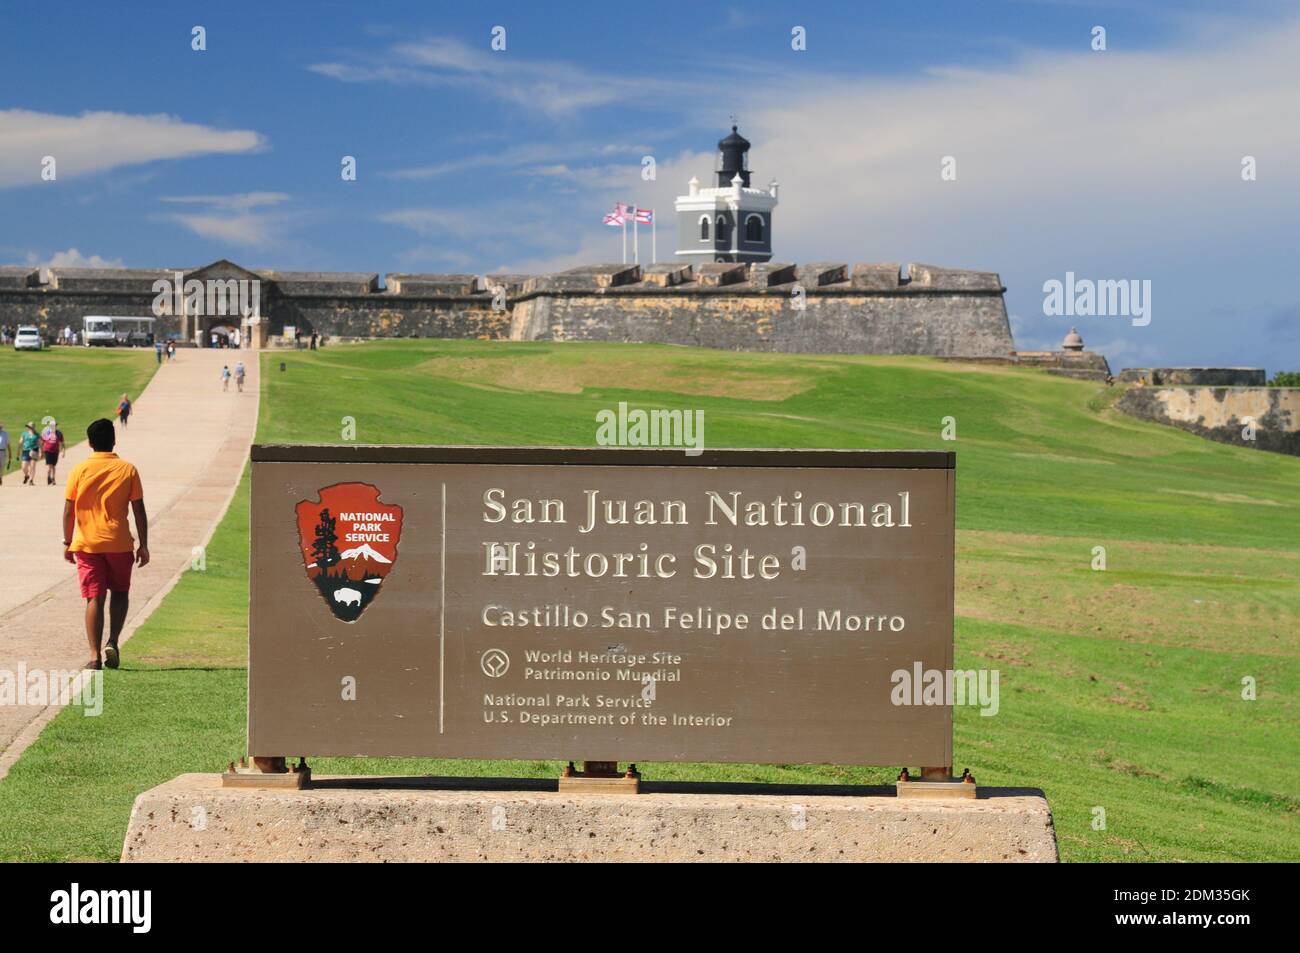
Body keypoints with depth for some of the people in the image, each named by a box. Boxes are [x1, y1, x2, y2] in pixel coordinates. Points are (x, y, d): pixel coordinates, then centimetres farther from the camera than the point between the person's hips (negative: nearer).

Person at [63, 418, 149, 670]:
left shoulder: (79, 470, -2)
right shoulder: (127, 470, -1)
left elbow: (68, 510, -1)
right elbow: (139, 510, -1)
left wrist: (67, 542, 9)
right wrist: (143, 545, 4)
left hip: (86, 544, 0)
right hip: (119, 543, 0)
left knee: (94, 599, 1)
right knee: (120, 592, 18)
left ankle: (95, 655, -6)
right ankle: (112, 642, 2)